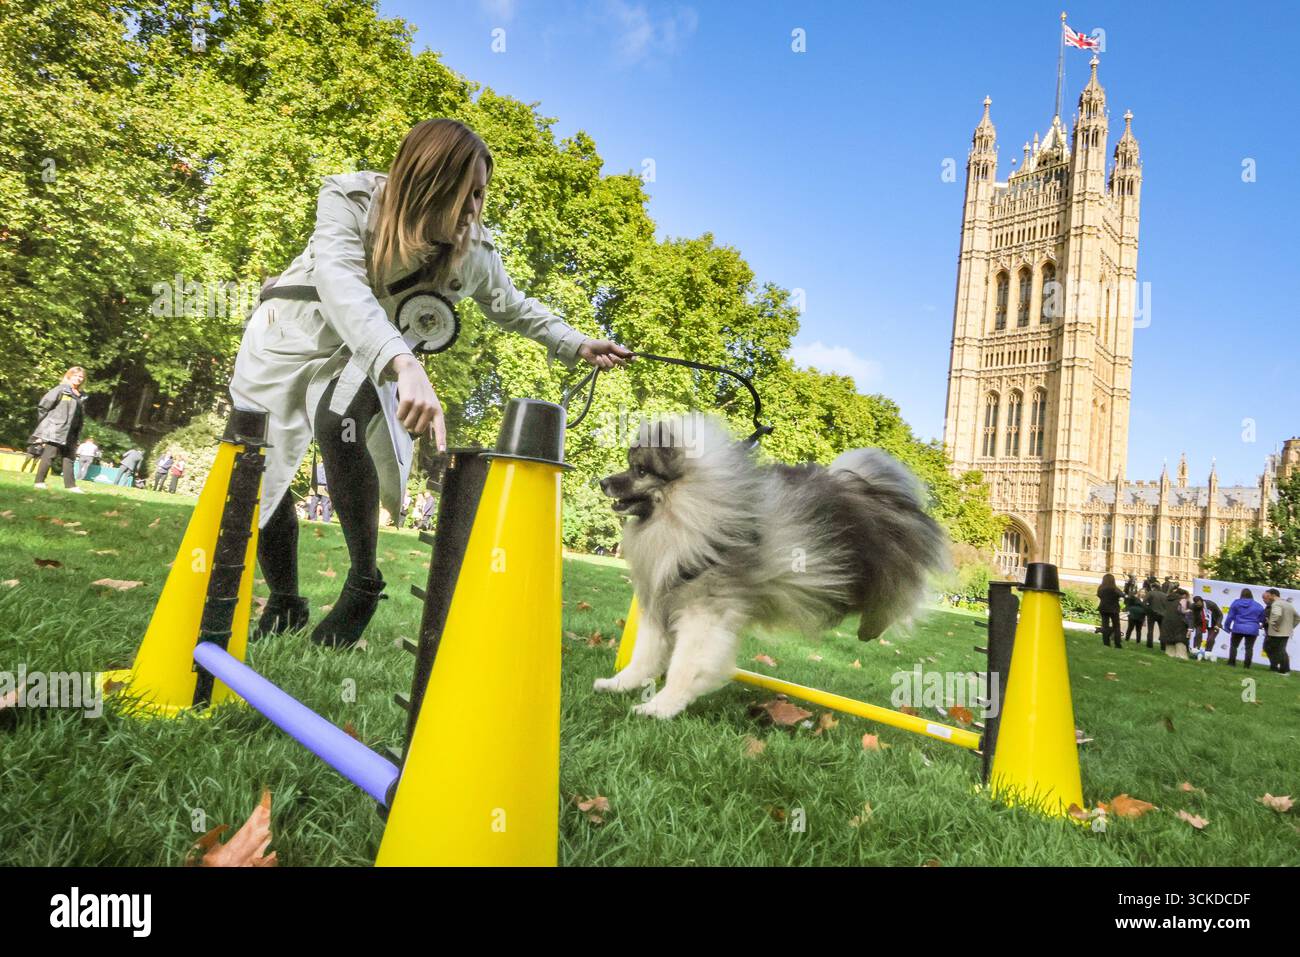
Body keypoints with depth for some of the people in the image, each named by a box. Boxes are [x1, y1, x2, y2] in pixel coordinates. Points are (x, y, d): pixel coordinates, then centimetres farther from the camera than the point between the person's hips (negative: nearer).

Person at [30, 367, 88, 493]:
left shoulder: (80, 396, 15)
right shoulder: (60, 390, -4)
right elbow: (43, 405, -7)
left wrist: (77, 436, 11)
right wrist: (48, 422, -4)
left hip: (69, 433, 7)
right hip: (54, 430, -7)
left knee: (68, 458, 6)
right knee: (49, 455, -4)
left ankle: (70, 485, 7)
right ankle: (39, 482, 3)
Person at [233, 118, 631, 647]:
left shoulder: (474, 251, -17)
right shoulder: (350, 200, -27)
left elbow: (513, 308, 4)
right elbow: (341, 283, -46)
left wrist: (577, 346, -4)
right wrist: (405, 364, -62)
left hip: (364, 360, 0)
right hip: (291, 336, 1)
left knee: (340, 426, -34)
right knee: (254, 476, 5)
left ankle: (364, 582, -15)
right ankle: (283, 602, 30)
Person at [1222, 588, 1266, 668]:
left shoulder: (1236, 603, -2)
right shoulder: (1258, 606, 1)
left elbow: (1230, 616, -1)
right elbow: (1262, 619, 6)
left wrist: (1227, 626, 7)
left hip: (1238, 629, -1)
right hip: (1252, 630, 1)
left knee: (1233, 646, 10)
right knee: (1249, 648, 6)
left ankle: (1231, 663, 8)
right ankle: (1247, 665, 5)